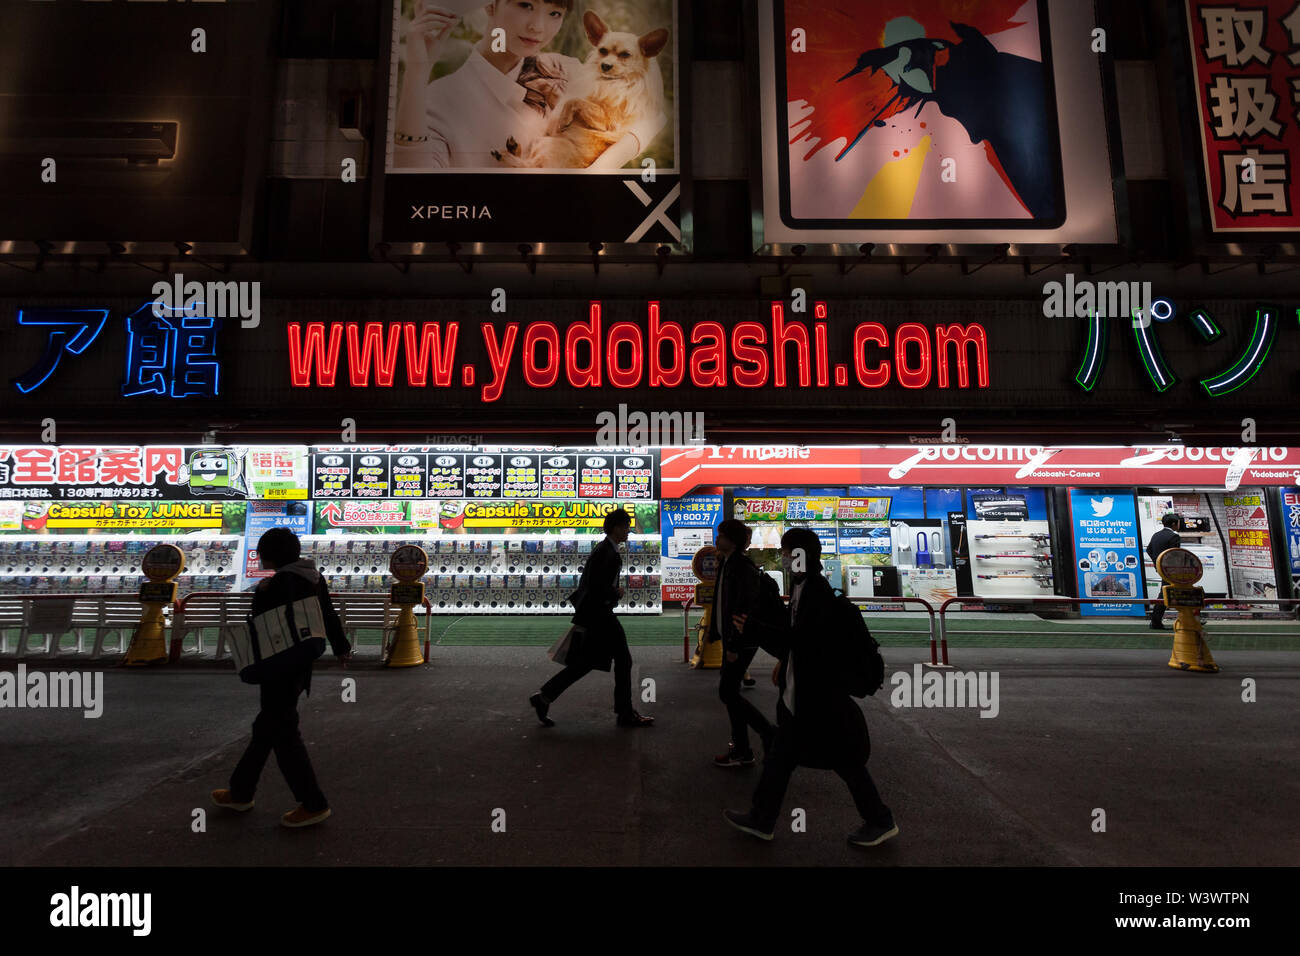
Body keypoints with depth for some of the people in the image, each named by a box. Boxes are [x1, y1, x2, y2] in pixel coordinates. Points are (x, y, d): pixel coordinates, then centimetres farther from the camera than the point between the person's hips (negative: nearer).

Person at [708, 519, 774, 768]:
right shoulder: (725, 564, 10)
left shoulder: (744, 568, -18)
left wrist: (735, 646, -22)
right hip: (731, 638, 10)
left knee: (727, 693, -5)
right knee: (730, 692, 13)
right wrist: (714, 632, 18)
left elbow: (747, 609, -22)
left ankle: (770, 735, 9)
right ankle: (741, 751, 23)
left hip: (742, 640, -10)